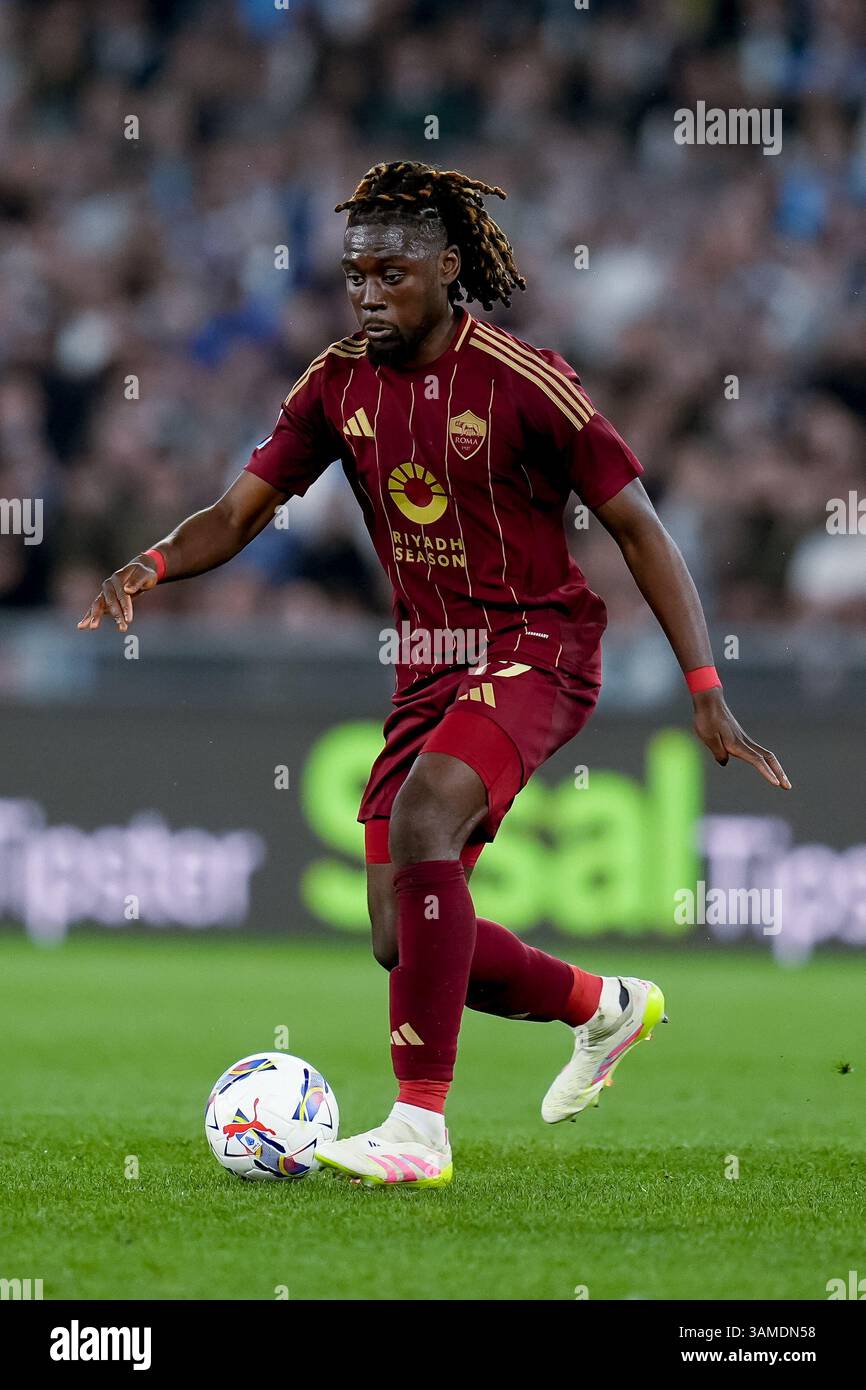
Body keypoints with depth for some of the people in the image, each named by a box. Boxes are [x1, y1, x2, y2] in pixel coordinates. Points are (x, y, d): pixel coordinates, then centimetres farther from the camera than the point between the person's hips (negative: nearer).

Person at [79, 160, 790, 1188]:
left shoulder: (523, 382, -15)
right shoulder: (339, 383, 1)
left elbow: (637, 529, -10)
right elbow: (240, 512, 3)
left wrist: (707, 695, -14)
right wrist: (153, 566, -20)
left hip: (536, 649, -7)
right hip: (430, 664, 7)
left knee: (422, 816, -33)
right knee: (405, 942, 3)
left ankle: (420, 1129, -32)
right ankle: (605, 1007, 33)